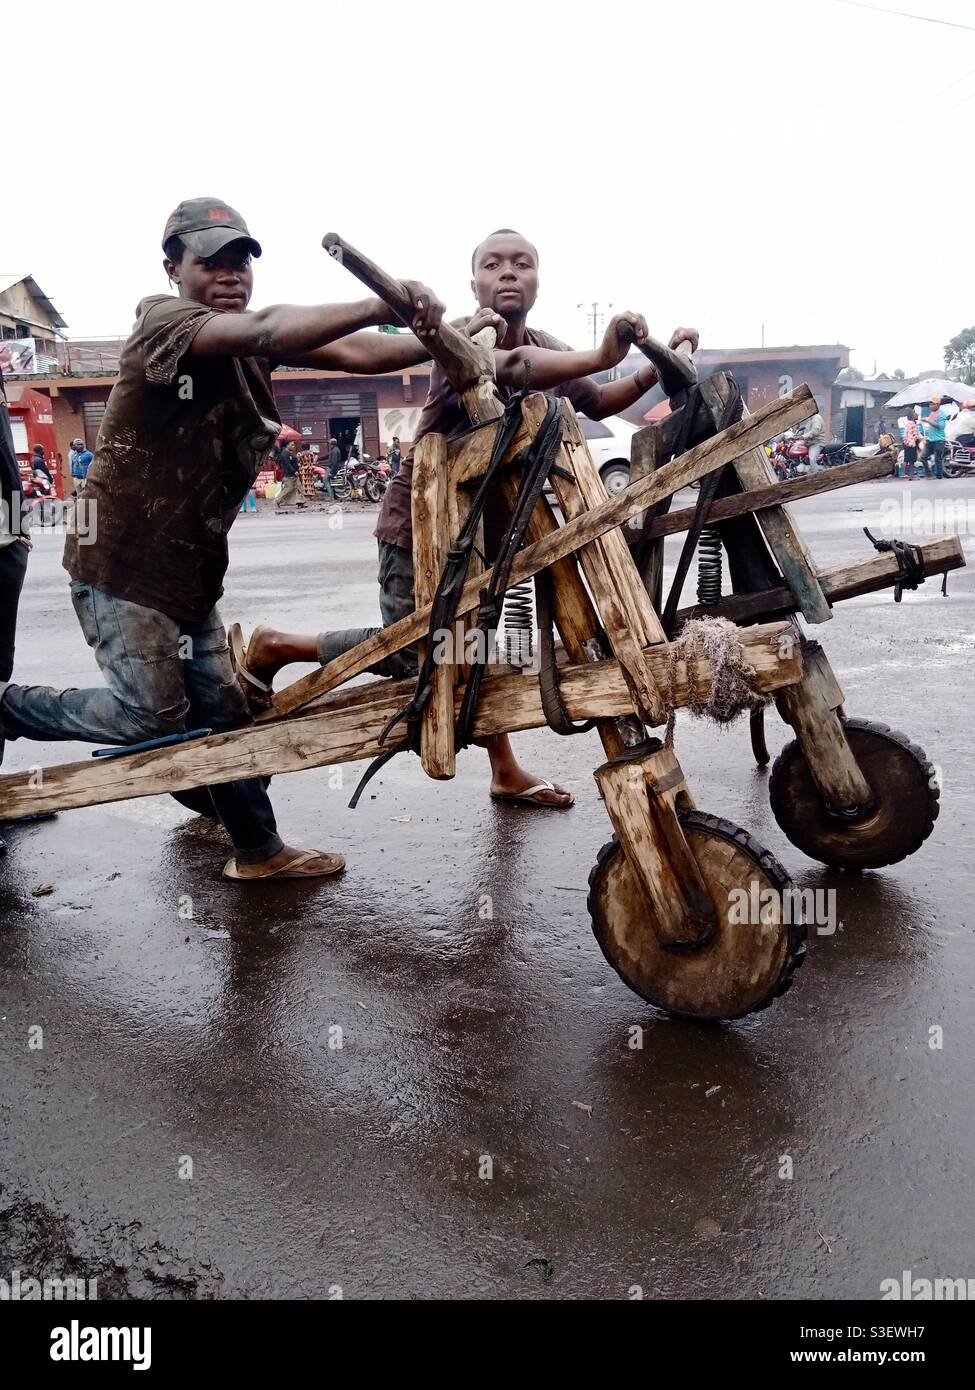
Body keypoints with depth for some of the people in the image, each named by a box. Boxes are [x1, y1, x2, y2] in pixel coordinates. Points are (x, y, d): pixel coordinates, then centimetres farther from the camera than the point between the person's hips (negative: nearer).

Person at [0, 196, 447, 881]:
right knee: (155, 716, -8)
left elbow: (354, 351, -10)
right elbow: (266, 333, -35)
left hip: (192, 573, 7)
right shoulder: (163, 319, -15)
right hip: (122, 564, -7)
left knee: (225, 715, 10)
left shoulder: (251, 338, 6)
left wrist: (437, 338, -25)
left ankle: (260, 851, 22)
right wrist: (382, 303, -43)